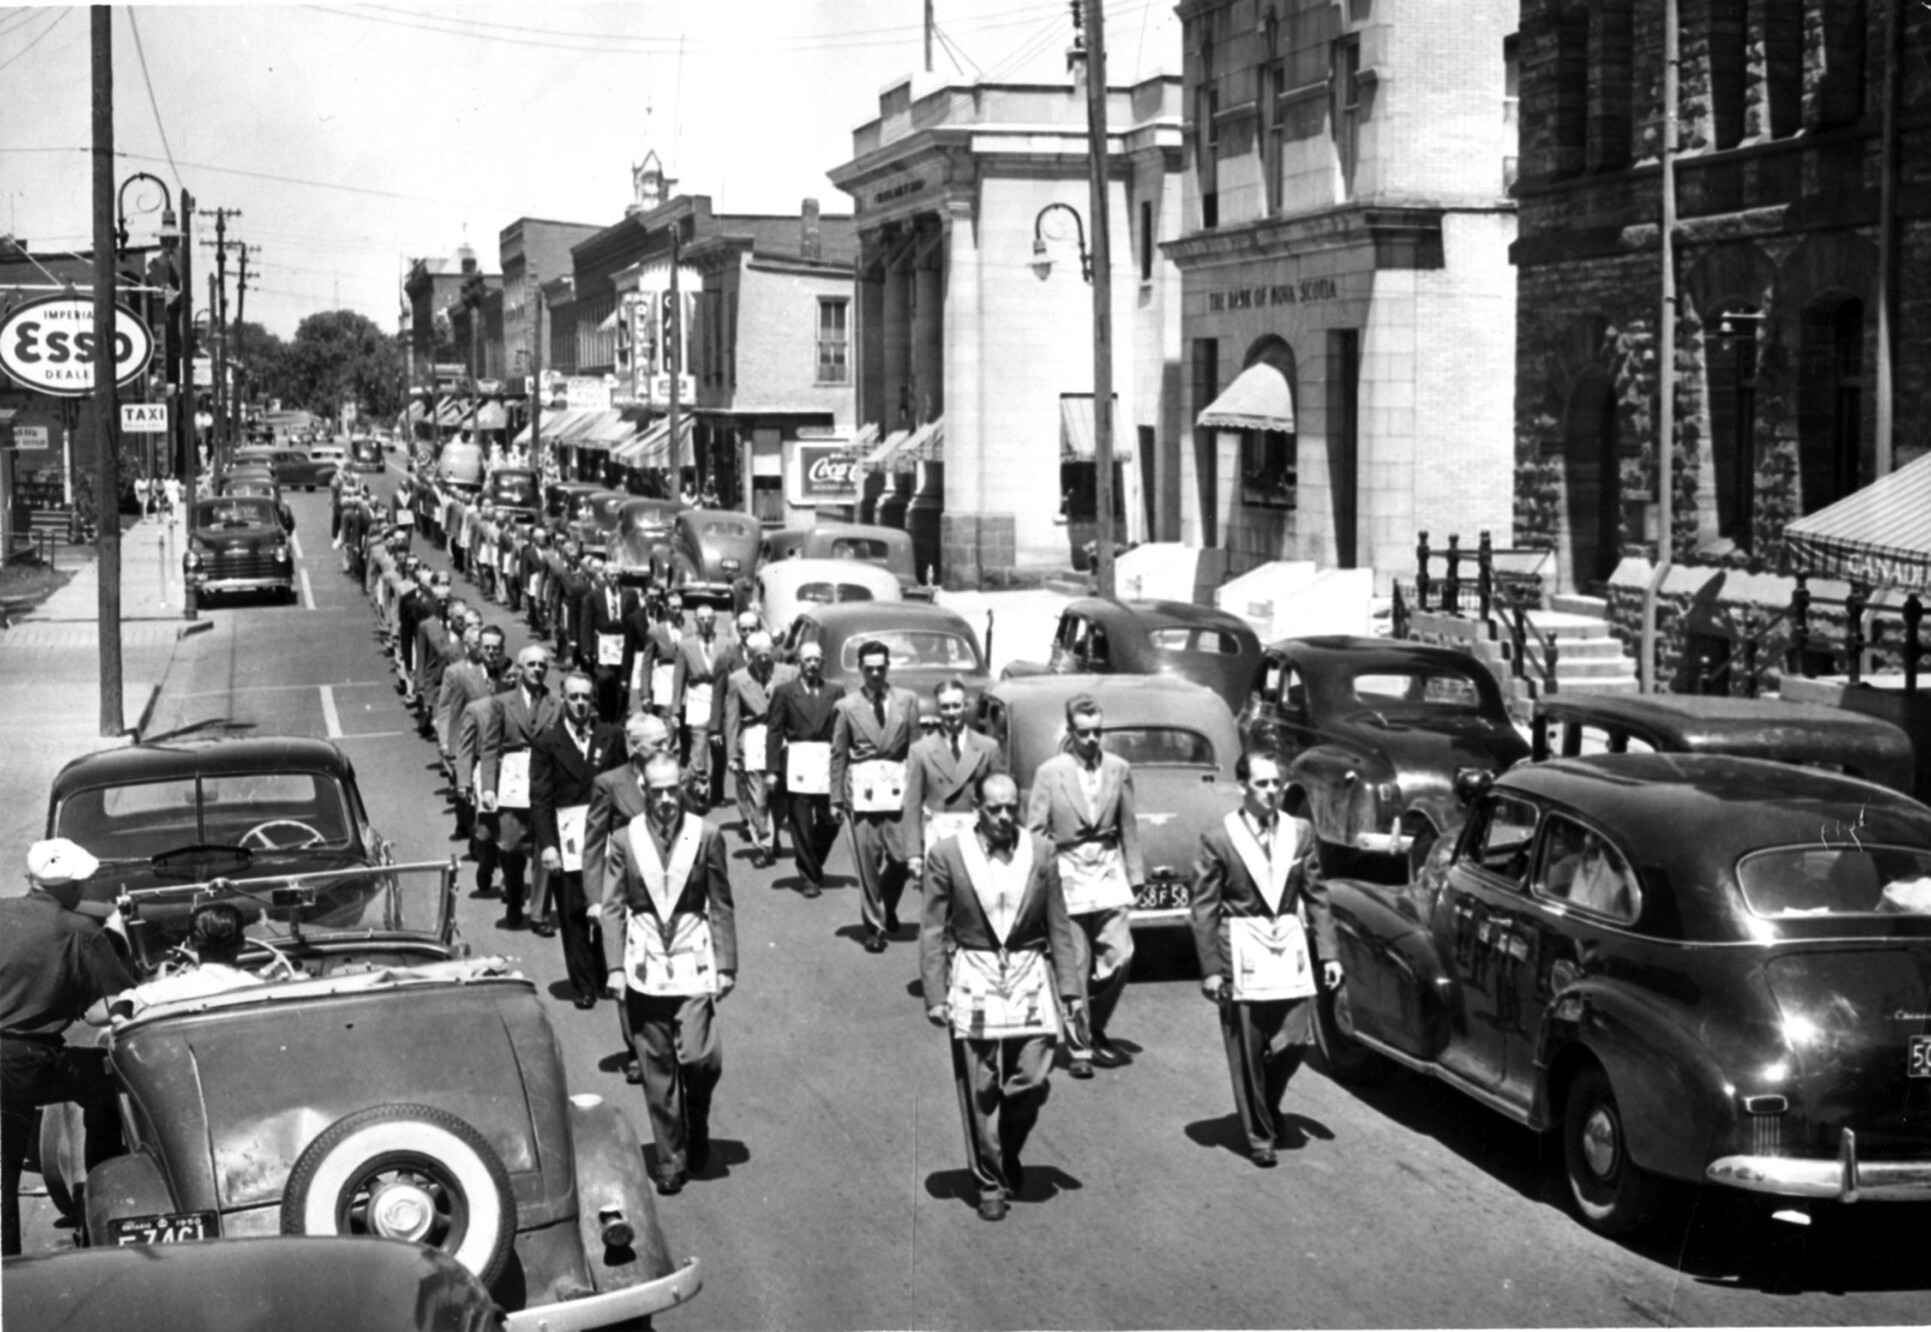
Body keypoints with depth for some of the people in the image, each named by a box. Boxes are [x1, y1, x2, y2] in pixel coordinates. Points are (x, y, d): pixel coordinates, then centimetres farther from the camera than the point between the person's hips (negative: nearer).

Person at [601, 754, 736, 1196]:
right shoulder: (624, 841, 0)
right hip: (645, 969, 1)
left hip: (693, 965, -1)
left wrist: (726, 965, 1)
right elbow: (612, 908, 2)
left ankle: (697, 1129, 19)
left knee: (699, 1058, -11)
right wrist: (615, 967, -4)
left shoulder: (706, 837, -1)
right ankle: (670, 1161, 16)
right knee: (657, 1070, 5)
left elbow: (721, 906, 3)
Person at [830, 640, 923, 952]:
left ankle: (887, 907, 25)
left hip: (898, 787, 1)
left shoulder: (907, 700, 7)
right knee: (867, 860, -1)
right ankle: (874, 925, 10)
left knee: (900, 856, -3)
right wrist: (836, 799, 4)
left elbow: (915, 748, 6)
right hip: (862, 787, -1)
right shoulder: (847, 707, 5)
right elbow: (838, 755, 7)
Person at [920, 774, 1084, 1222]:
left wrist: (1069, 987, 3)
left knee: (1030, 1083, 0)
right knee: (980, 1090, 3)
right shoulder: (947, 855, -4)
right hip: (974, 979, -2)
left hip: (1029, 976, 2)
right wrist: (935, 994, -6)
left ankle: (1009, 1153, 29)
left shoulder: (1040, 852, 2)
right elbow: (932, 931, -1)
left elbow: (1058, 927, 7)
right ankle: (989, 1183, 16)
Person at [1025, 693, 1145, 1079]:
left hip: (1108, 872, 2)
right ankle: (1079, 1048, 11)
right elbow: (1035, 831, -1)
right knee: (1075, 967, 0)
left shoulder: (1119, 769, 5)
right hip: (1068, 872, -2)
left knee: (1119, 957, -5)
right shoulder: (1050, 772, -3)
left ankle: (1095, 1030, 18)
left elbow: (1129, 826, 9)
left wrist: (1135, 874, 7)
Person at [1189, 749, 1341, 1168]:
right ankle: (1259, 1136, 17)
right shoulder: (1218, 839, -6)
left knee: (1295, 1042, 0)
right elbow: (1203, 908, -4)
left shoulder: (1300, 832, 4)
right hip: (1242, 951, -3)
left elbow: (1316, 897, 9)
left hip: (1289, 947, 3)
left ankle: (1268, 1105, 30)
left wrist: (1328, 953, 3)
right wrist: (1210, 969, -8)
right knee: (1248, 1054, 3)